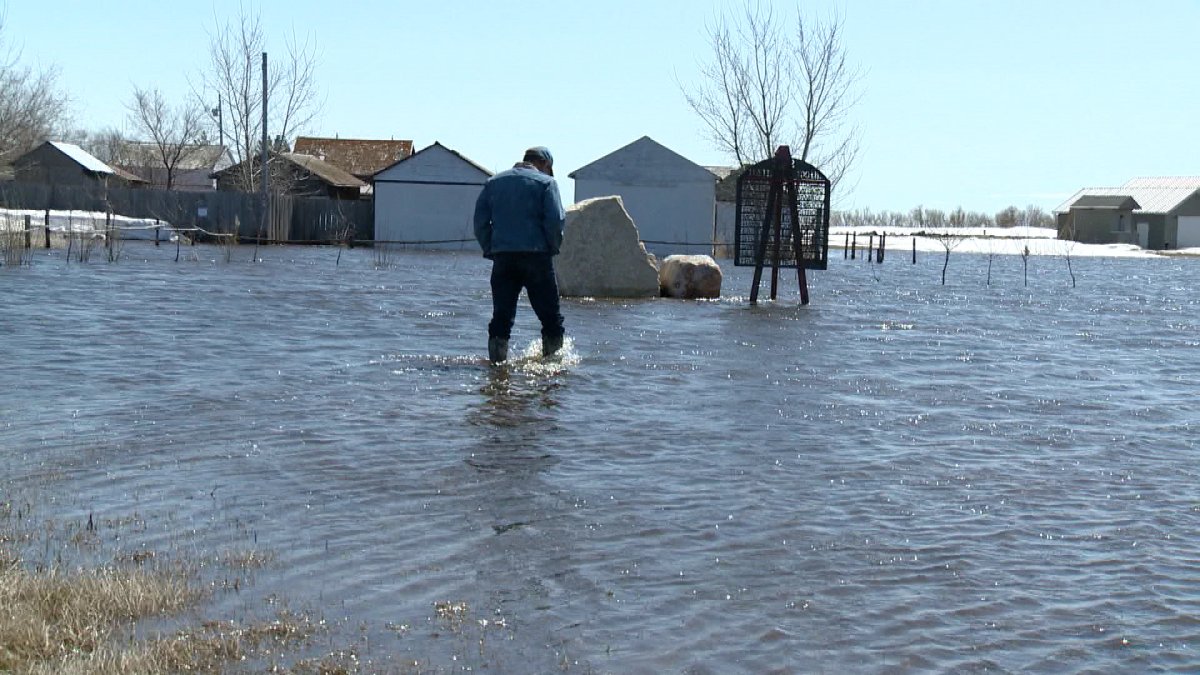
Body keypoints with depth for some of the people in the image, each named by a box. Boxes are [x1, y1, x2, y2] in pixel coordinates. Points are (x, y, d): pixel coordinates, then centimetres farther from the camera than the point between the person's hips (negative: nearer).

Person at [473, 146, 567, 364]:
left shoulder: (493, 182, 15)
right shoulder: (545, 183, 2)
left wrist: (489, 250, 13)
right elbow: (555, 220, -9)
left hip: (502, 257, 4)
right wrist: (553, 248, 4)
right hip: (536, 255, -4)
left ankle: (497, 361, 0)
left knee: (501, 315, 4)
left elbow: (480, 220, 9)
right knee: (550, 315, 5)